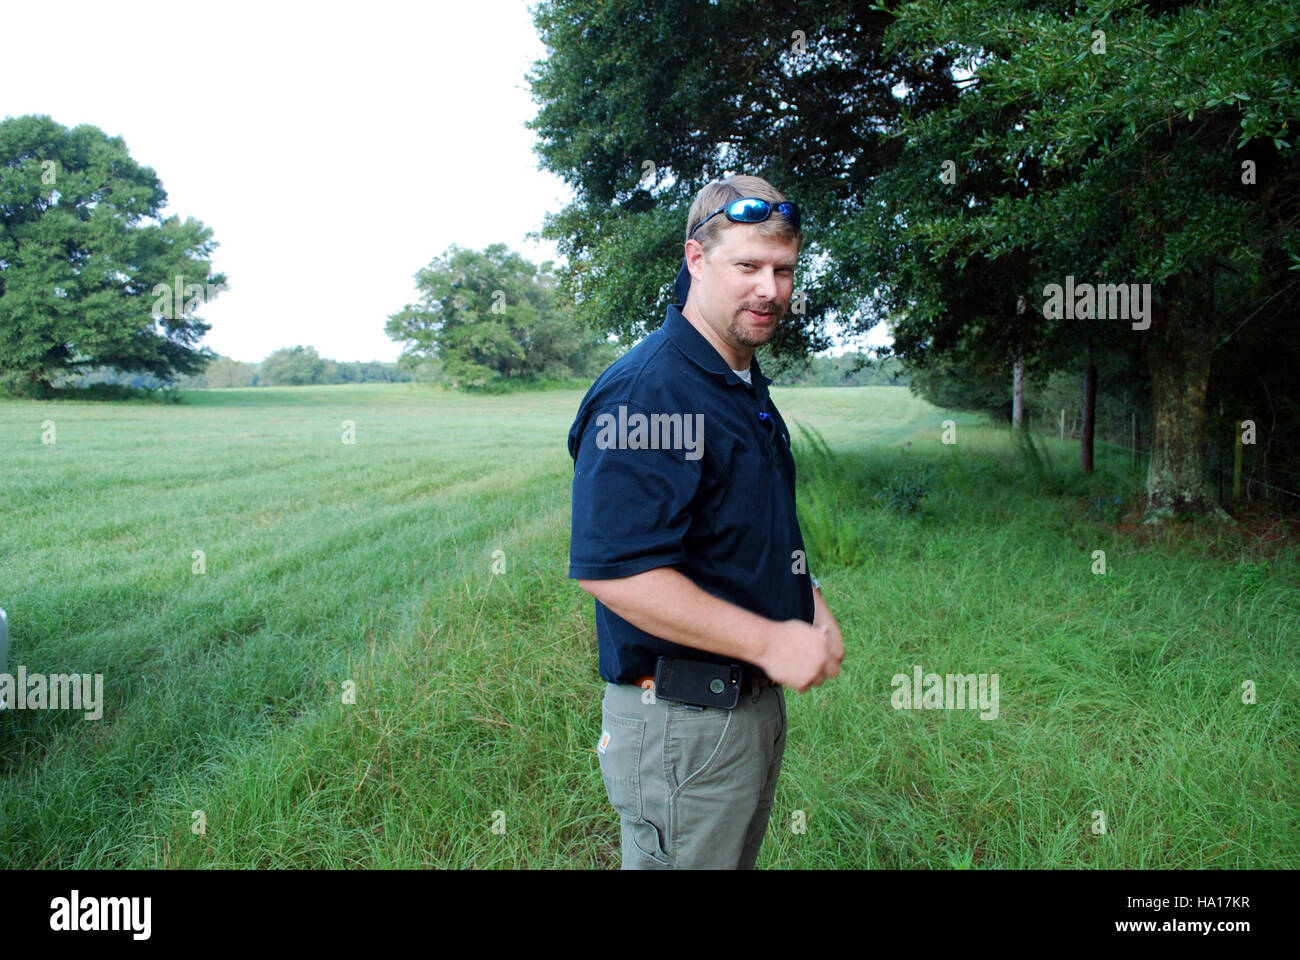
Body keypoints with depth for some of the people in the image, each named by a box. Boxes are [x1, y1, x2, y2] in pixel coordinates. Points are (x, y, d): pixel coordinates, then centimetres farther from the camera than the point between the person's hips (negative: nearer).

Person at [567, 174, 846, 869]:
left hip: (759, 700, 10)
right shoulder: (647, 392, -22)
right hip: (680, 723, -10)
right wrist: (769, 641, -25)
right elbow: (611, 569, -30)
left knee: (738, 855, 24)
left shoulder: (748, 387, 11)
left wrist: (809, 606, 6)